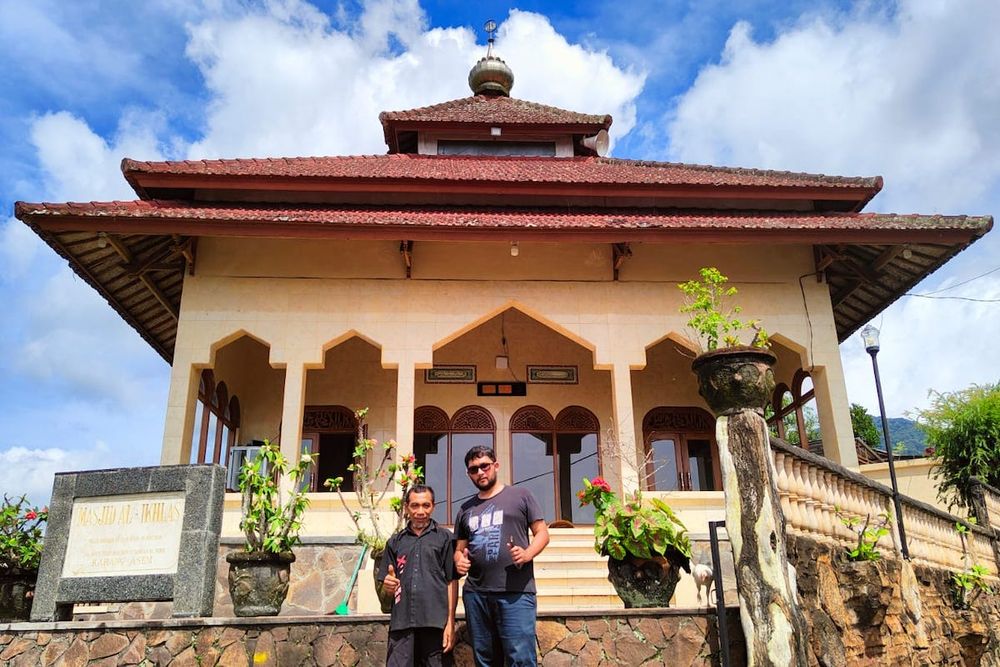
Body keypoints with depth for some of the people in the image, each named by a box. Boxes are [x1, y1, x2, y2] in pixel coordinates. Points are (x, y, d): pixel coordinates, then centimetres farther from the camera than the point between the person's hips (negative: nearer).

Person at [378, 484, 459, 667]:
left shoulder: (444, 537, 6)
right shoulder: (395, 542, 15)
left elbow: (452, 582, 2)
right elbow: (384, 591, 17)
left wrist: (450, 623, -6)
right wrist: (387, 587, -7)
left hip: (436, 623, -2)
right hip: (401, 623, 2)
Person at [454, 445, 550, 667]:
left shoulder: (520, 496, 6)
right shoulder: (466, 509, 18)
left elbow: (542, 533, 4)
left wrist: (527, 554, -16)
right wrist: (459, 560, -1)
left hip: (516, 592, -5)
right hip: (475, 593, 5)